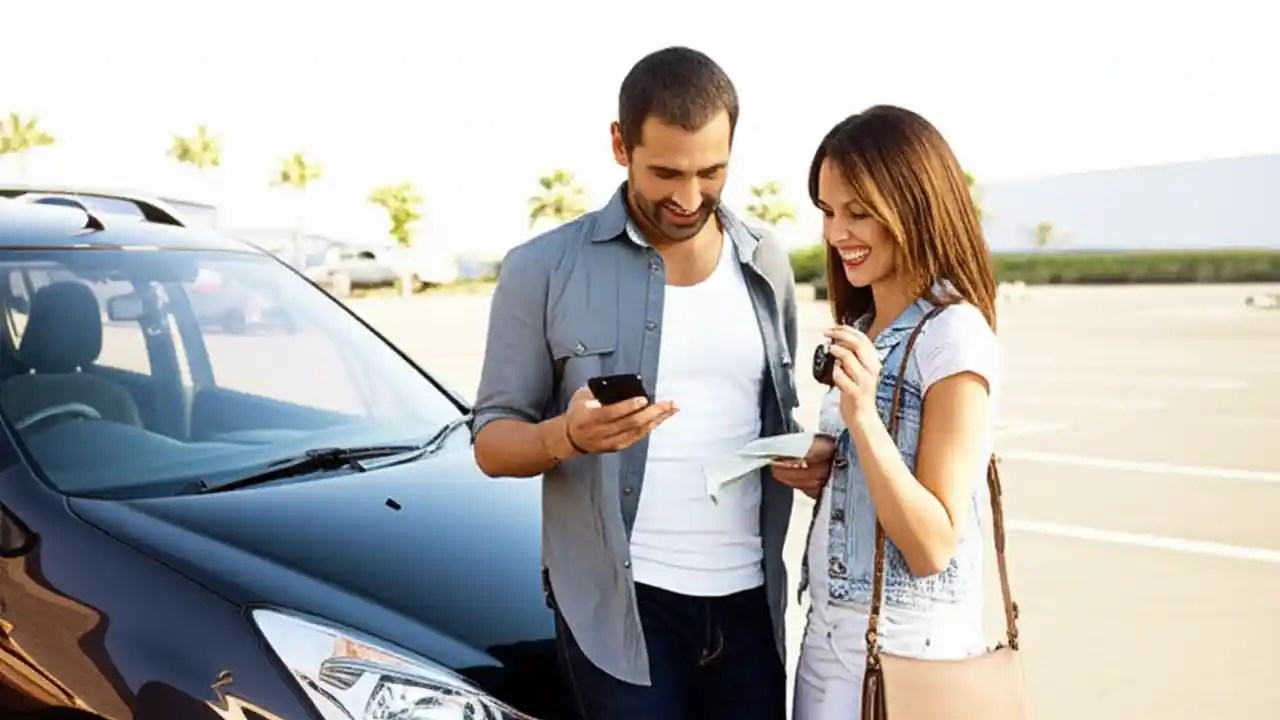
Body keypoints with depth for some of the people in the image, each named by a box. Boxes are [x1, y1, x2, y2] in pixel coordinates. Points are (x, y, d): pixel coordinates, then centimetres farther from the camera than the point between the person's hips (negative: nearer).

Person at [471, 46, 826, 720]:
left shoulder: (766, 265, 7)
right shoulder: (545, 268, -6)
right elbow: (492, 440, -4)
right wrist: (567, 436, -25)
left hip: (749, 596, 4)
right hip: (618, 603, -4)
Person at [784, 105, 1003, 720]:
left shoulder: (954, 334, -16)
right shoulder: (859, 330, 9)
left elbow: (932, 546, -19)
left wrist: (863, 417, -28)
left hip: (906, 646, -7)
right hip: (828, 633, 8)